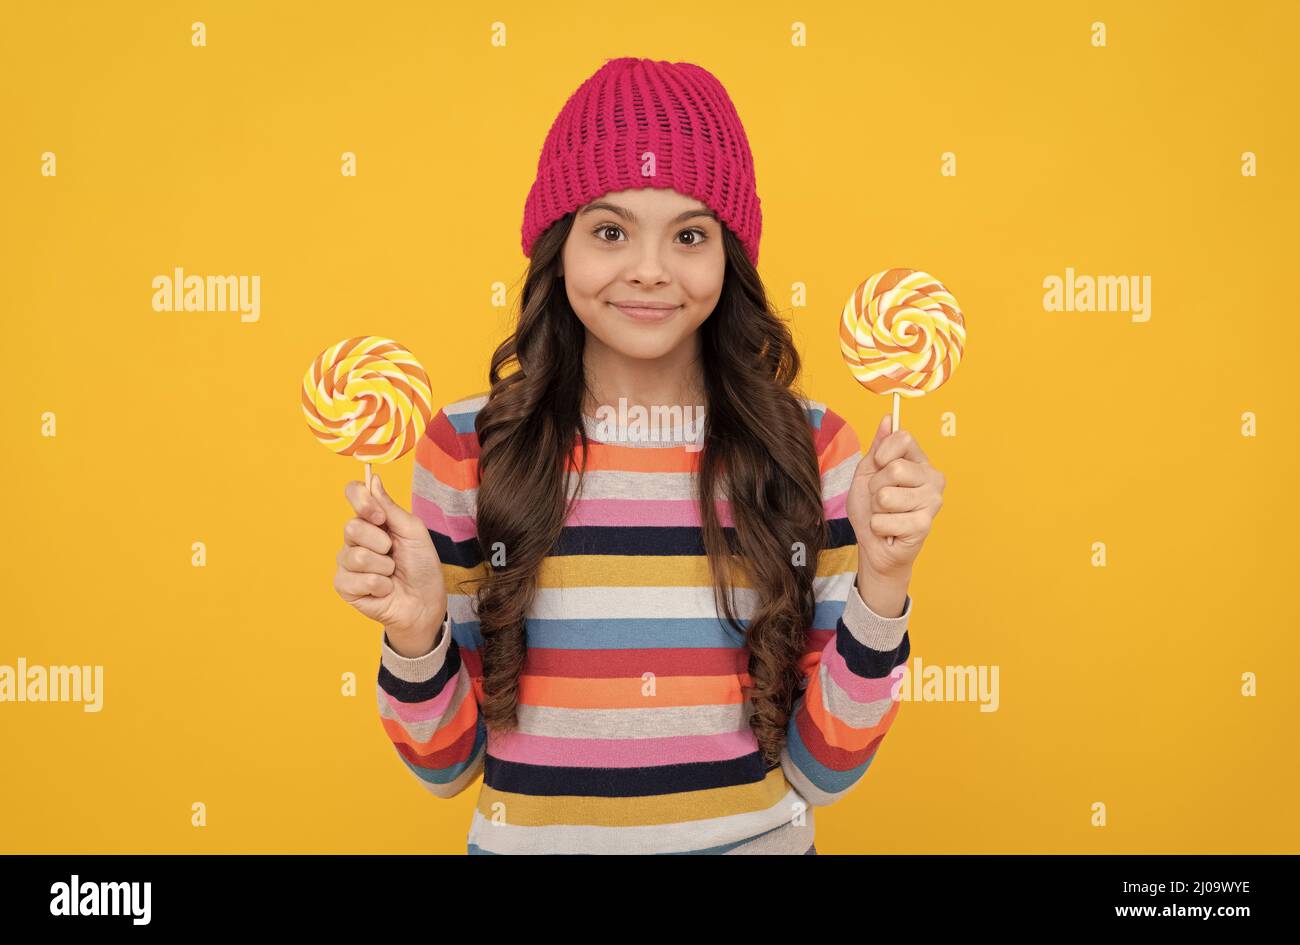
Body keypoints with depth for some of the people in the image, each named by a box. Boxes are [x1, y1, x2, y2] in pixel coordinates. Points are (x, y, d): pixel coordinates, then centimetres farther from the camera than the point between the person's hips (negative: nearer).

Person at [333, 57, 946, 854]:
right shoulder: (467, 449, -10)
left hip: (758, 838, 0)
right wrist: (414, 634, -21)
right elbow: (447, 763, -3)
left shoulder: (813, 450, -9)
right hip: (527, 837, 0)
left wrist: (881, 581, -20)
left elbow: (822, 770, -7)